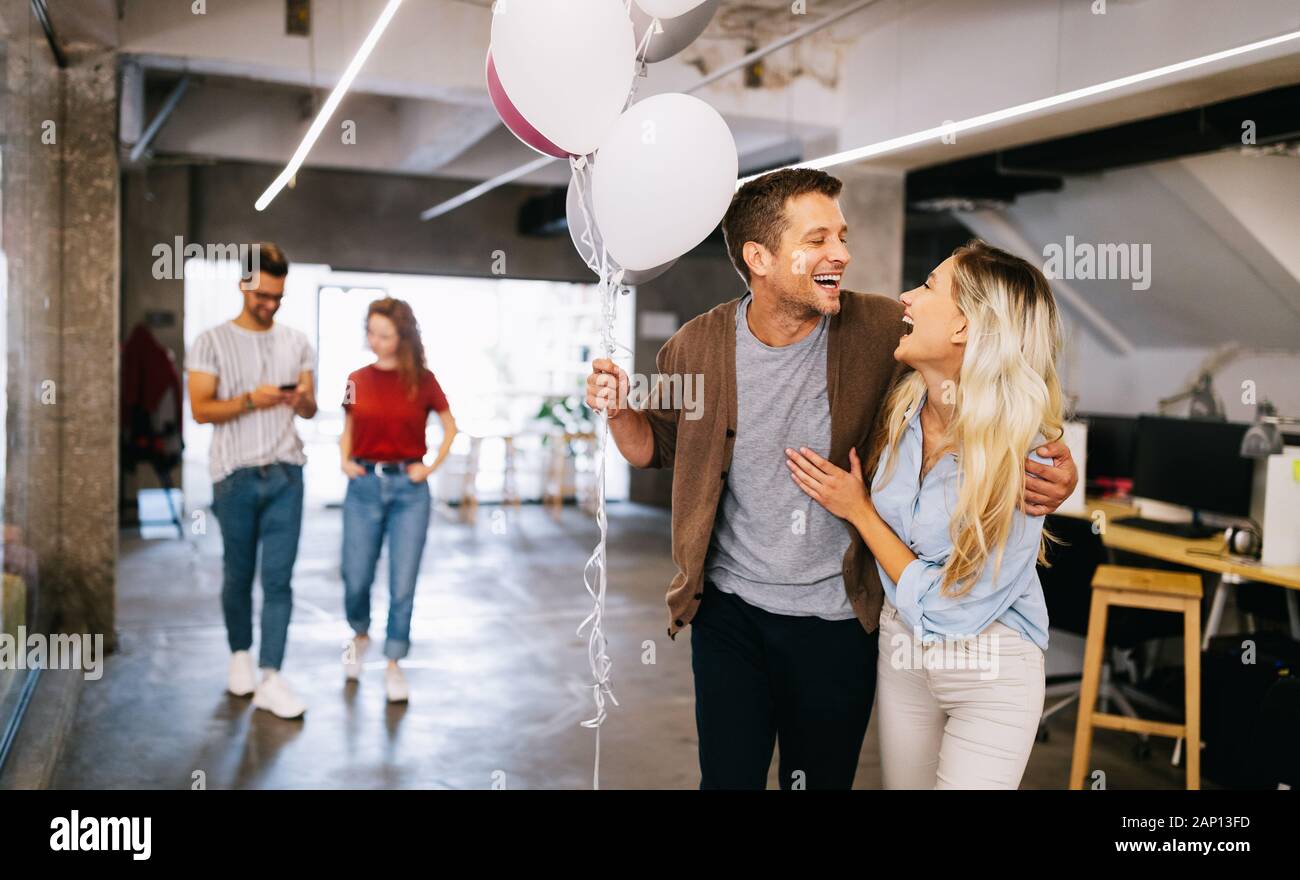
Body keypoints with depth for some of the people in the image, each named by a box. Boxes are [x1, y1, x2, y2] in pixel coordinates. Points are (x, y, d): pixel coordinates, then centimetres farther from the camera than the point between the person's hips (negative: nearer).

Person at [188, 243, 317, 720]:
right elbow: (201, 410, -5)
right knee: (238, 574, 11)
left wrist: (302, 400, -10)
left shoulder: (296, 342, 9)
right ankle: (240, 655, 32)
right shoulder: (211, 342, -1)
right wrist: (250, 400, -19)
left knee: (279, 577, -2)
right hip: (235, 476, -2)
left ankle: (270, 679, 0)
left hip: (286, 474, 2)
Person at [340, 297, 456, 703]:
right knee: (356, 579, 4)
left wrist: (431, 467, -1)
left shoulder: (422, 380, 0)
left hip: (408, 489, -2)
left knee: (403, 583, 0)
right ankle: (360, 636, 36)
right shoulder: (357, 380, 5)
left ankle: (394, 664, 16)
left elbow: (450, 428, 9)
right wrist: (345, 460, 1)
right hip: (364, 486, 2)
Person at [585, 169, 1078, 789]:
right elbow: (657, 447, 8)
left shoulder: (884, 332, -15)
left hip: (837, 620, -1)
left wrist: (1049, 465, -21)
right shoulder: (698, 347, -8)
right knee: (728, 777, 13)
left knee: (821, 778, 18)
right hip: (730, 610, 1)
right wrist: (620, 411, -14)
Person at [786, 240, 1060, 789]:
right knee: (902, 783, 20)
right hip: (899, 647, 5)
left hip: (991, 672, -5)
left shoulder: (1019, 460, -27)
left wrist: (858, 511, -17)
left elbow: (946, 609, -23)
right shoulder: (901, 410, -10)